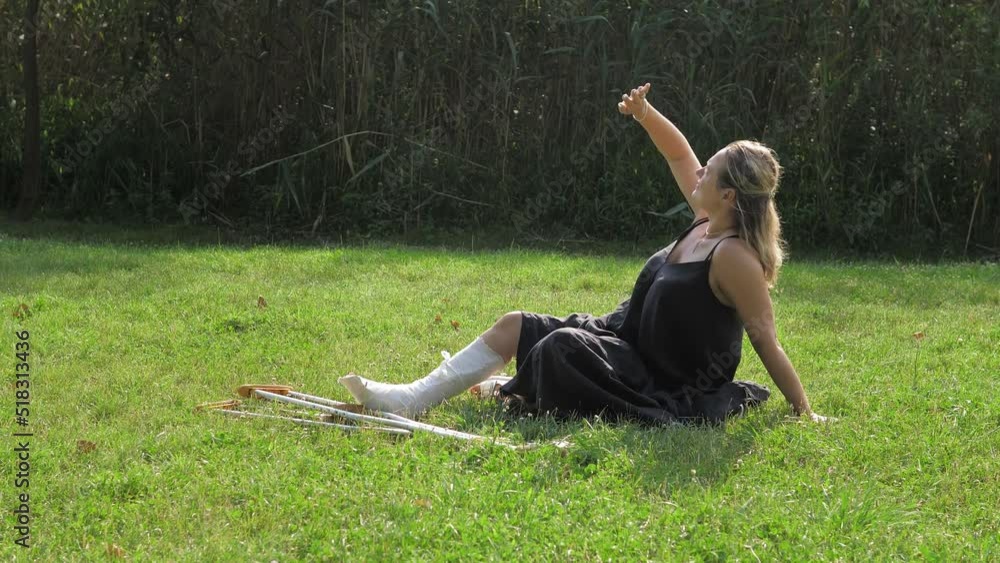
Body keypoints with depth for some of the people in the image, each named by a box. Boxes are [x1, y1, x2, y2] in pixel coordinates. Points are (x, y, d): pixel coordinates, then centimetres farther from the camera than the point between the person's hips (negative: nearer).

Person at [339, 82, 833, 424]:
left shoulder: (733, 256, -25)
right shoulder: (708, 221, 1)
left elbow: (766, 340, -23)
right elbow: (679, 156, 16)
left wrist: (804, 412, -23)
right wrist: (645, 115, 2)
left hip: (668, 394, -10)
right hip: (628, 341, 10)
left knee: (562, 347, -30)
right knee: (515, 325, 4)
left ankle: (526, 398, 5)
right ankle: (412, 398, 4)